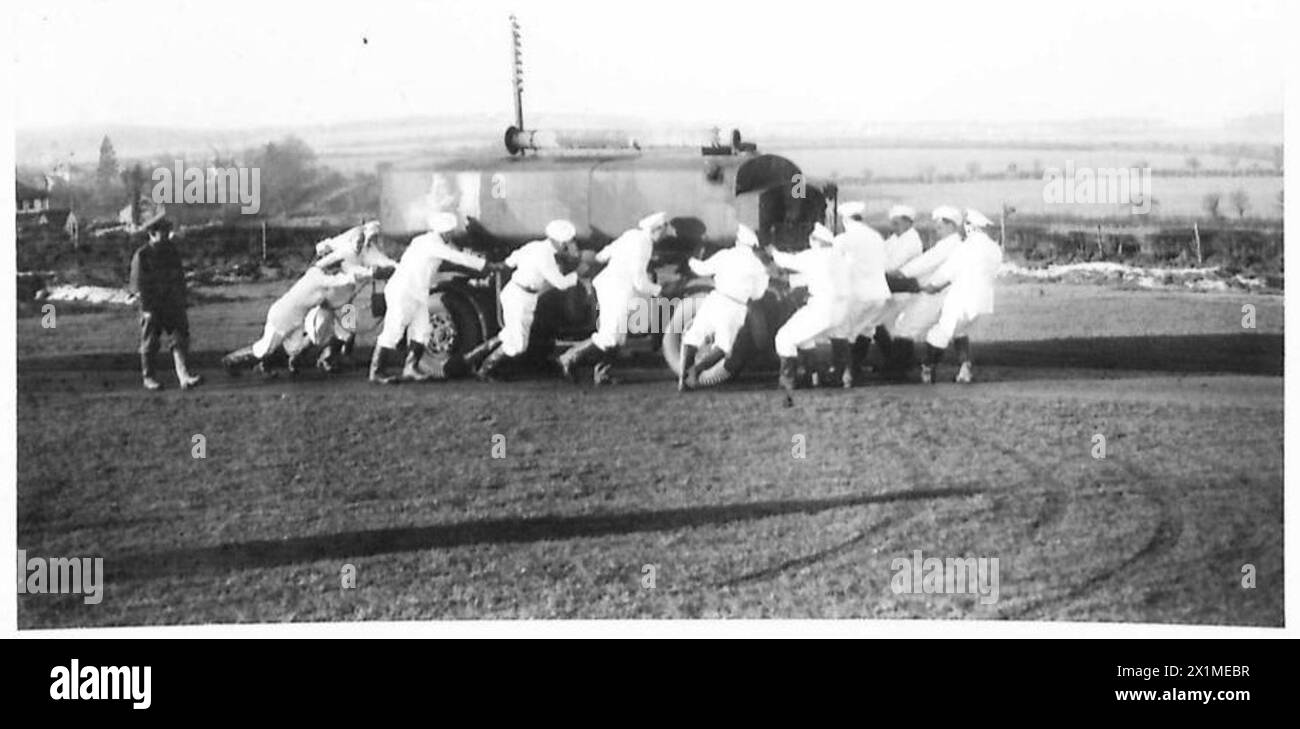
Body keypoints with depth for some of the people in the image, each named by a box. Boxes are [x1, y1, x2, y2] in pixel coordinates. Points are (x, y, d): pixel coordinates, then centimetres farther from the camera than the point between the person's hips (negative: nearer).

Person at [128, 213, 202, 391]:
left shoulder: (171, 251, 8)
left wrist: (183, 301, 14)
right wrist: (146, 308, -16)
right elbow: (138, 285, -10)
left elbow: (180, 278, 16)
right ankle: (148, 378, 20)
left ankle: (185, 378, -17)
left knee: (180, 341, -9)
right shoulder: (141, 255, -7)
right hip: (152, 308, -4)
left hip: (172, 306, 4)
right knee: (149, 344, 7)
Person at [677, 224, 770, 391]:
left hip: (716, 300, 0)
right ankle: (697, 369, -13)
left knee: (693, 336, 11)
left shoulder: (726, 255, 4)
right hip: (736, 308, 0)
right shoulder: (758, 267, 8)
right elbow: (757, 294, 17)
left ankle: (683, 376, -9)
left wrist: (692, 262, 35)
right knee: (723, 348, 14)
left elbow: (703, 269, 13)